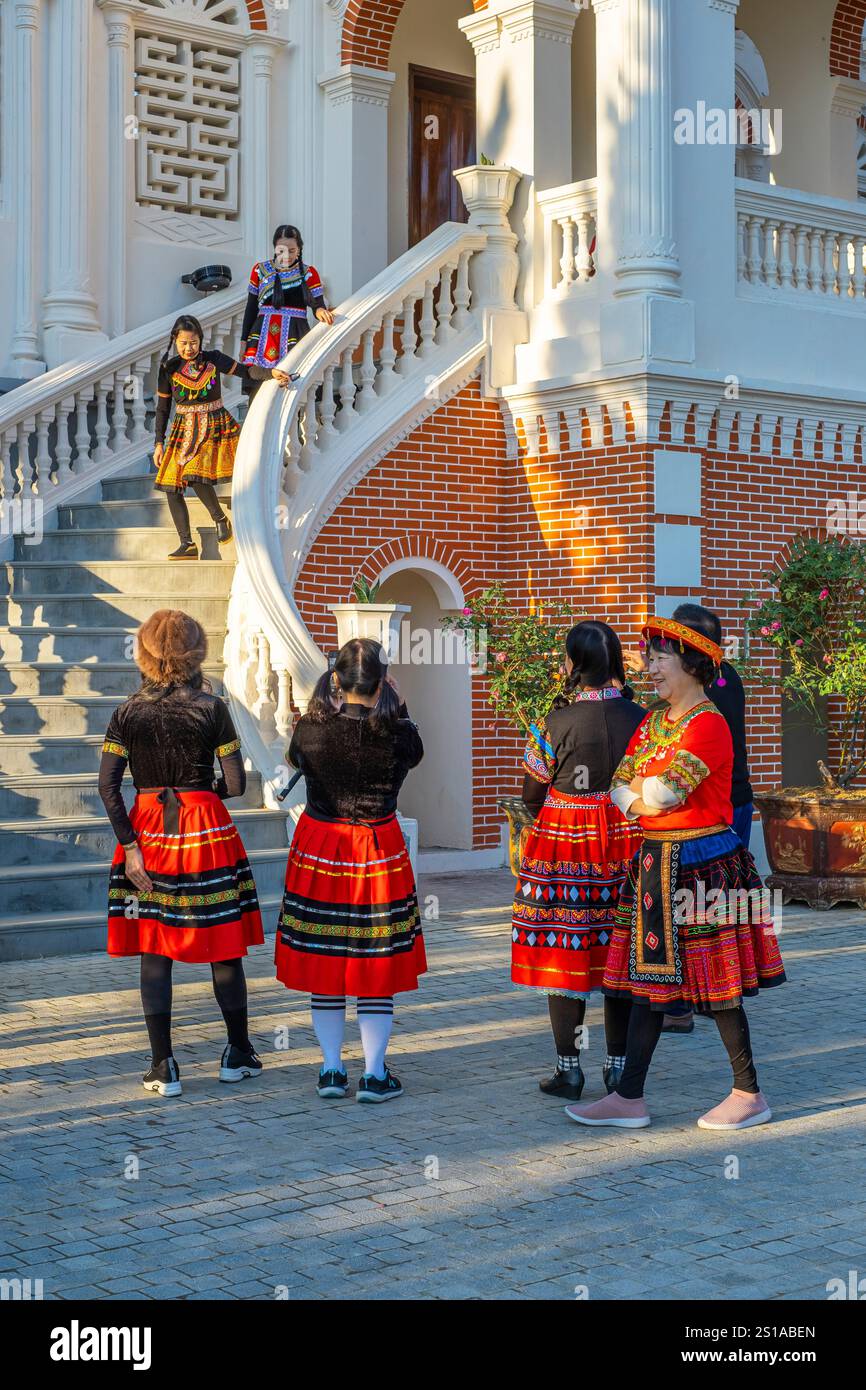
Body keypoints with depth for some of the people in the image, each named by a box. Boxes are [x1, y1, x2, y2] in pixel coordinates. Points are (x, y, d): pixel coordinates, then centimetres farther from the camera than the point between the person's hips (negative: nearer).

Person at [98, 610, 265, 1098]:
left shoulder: (127, 713, 0)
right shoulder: (211, 708, -5)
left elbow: (108, 786, -7)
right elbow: (236, 784, -7)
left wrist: (130, 846, -5)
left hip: (147, 830, 2)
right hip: (207, 829, -1)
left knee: (153, 952, 6)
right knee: (224, 945, 11)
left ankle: (163, 1067, 5)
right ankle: (239, 1054, 22)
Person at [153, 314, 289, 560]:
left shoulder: (213, 360, -2)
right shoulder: (169, 369, 1)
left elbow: (244, 370, 3)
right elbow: (162, 408, 6)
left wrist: (271, 372, -15)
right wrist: (159, 443, 4)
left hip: (214, 426, -3)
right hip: (183, 430, 3)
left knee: (196, 475, -25)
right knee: (171, 487, -4)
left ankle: (220, 518, 0)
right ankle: (187, 544, 1)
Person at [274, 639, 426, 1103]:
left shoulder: (310, 726, -11)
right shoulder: (397, 733, -14)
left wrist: (329, 690, 16)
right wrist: (392, 700, 13)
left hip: (319, 848, 1)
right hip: (380, 853, -1)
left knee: (324, 962, 11)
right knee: (378, 964, 7)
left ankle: (331, 1070, 16)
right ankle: (374, 1074, 10)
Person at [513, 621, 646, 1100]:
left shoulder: (556, 721, -12)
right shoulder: (639, 718, -2)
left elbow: (532, 794, -3)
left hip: (562, 844, -3)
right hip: (626, 844, 4)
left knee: (563, 952, 5)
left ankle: (568, 1068, 8)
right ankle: (618, 1064, 16)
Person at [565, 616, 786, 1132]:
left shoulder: (708, 725, -14)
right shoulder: (653, 721, 14)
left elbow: (664, 791, -22)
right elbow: (620, 787, 9)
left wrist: (639, 786, -2)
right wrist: (640, 802, -11)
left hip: (700, 862, -8)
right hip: (656, 860, 9)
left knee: (717, 985, -2)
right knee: (647, 976, 9)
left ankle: (750, 1096, 11)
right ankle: (629, 1098, 13)